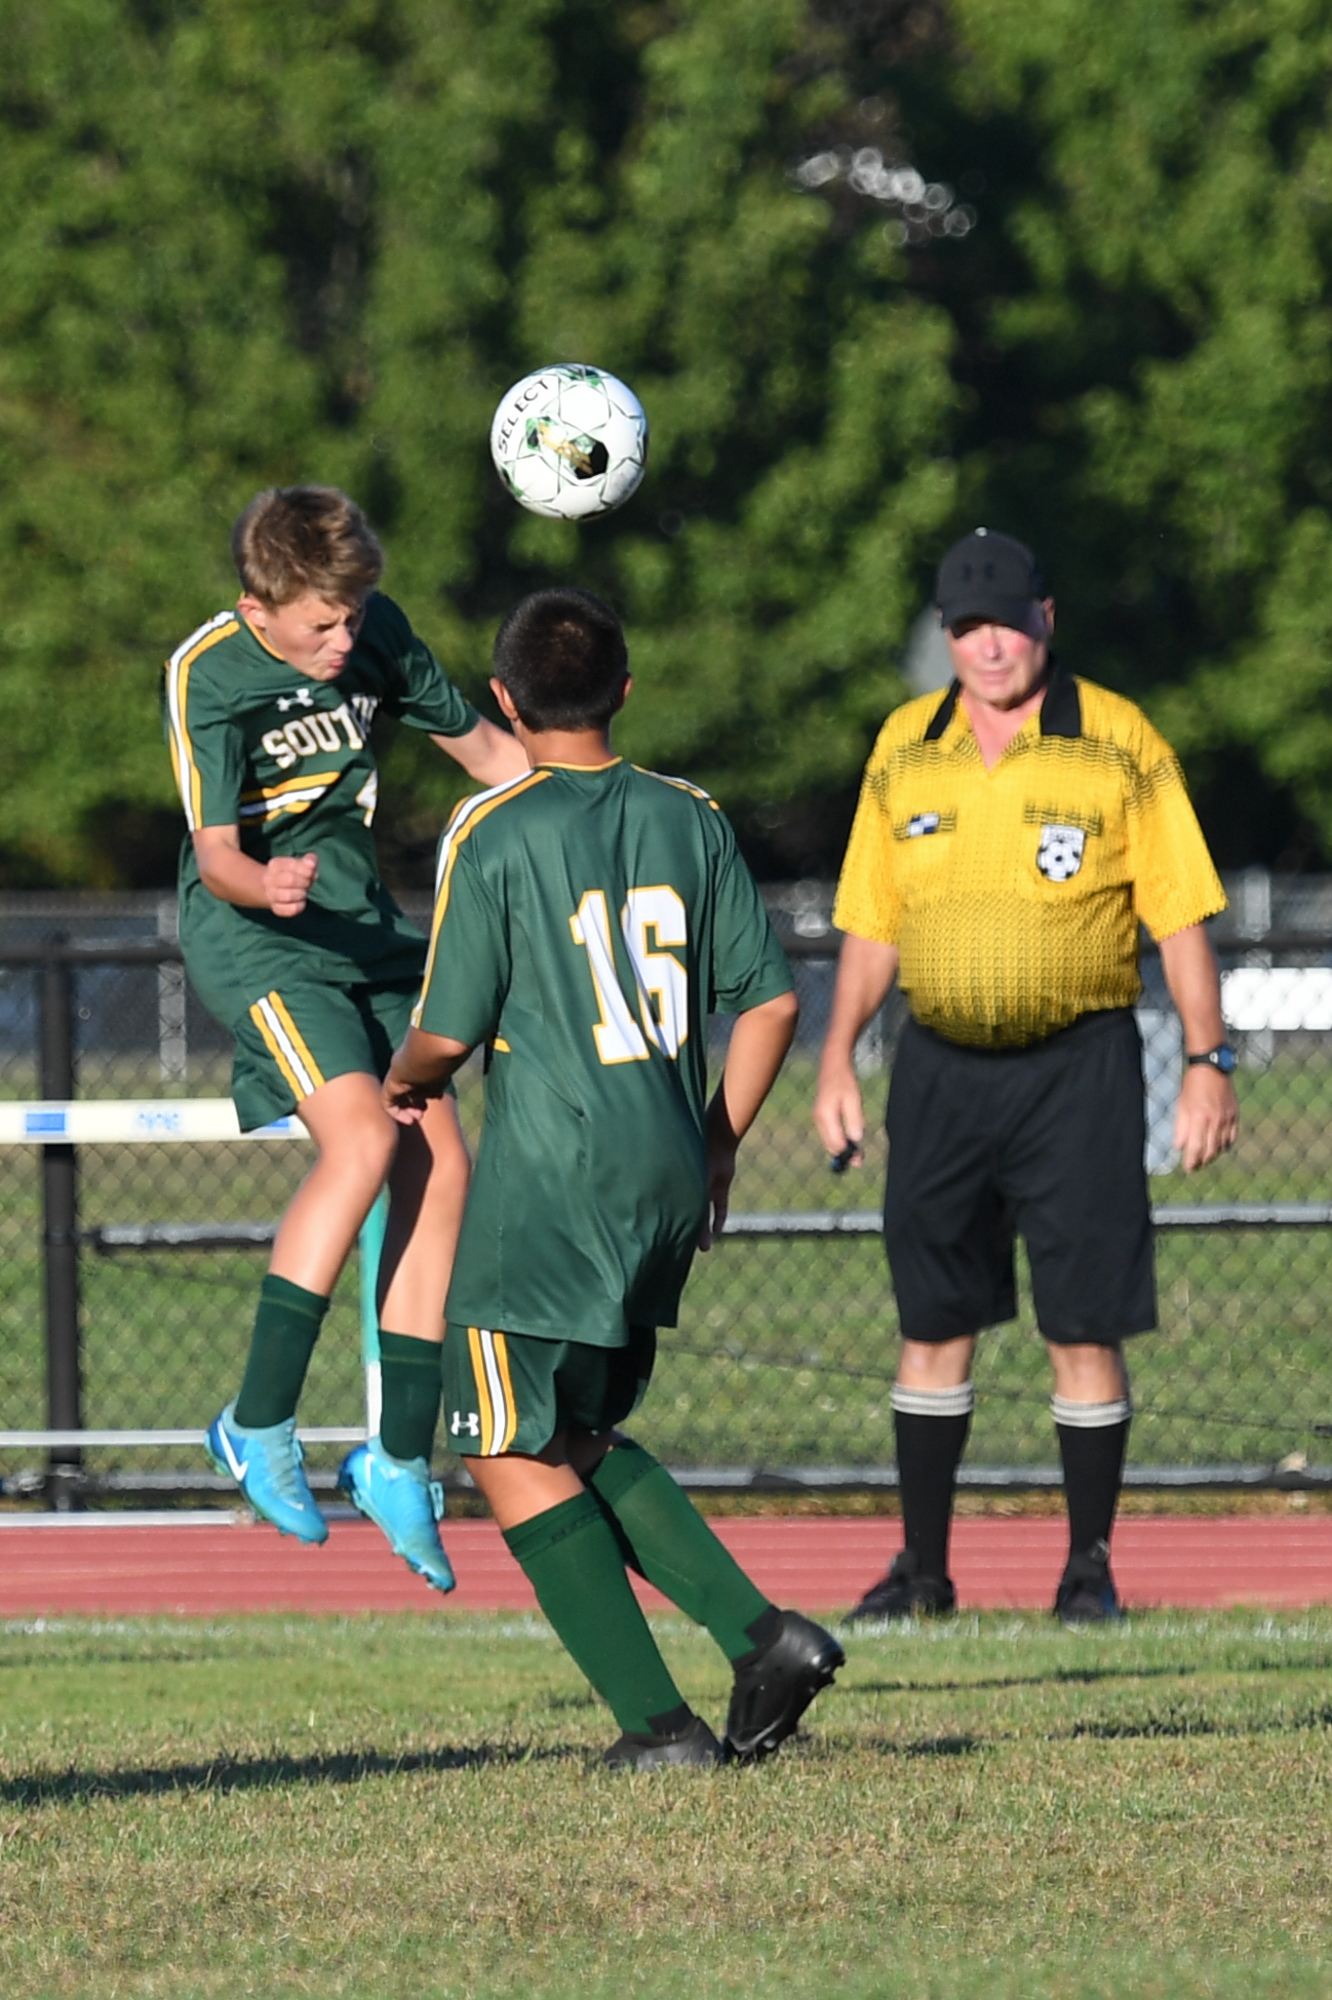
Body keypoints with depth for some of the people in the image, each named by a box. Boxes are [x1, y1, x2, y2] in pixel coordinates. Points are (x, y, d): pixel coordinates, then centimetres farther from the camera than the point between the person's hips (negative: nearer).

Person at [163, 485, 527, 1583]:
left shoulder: (379, 634, -2)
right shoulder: (207, 674, -18)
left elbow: (481, 747, 14)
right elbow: (217, 854, -20)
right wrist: (264, 886, -43)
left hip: (364, 925, 6)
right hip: (257, 940, -6)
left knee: (439, 1166, -4)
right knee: (363, 1138, -25)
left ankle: (401, 1459, 6)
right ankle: (259, 1426, -16)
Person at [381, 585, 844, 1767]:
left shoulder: (492, 834, -9)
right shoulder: (688, 820, 6)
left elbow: (449, 1034, -8)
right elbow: (770, 1003, 8)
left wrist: (407, 1081, 15)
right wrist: (717, 1148, 20)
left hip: (548, 1182, -6)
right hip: (668, 1183, 6)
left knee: (515, 1457, 2)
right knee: (583, 1440, 21)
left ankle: (656, 1720, -6)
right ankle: (762, 1634, 5)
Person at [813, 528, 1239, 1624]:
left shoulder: (1121, 745, -2)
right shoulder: (904, 749, 8)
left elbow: (1180, 915, -1)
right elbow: (872, 924, 14)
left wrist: (1210, 1062, -7)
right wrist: (838, 1058, 6)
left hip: (1076, 1067, -3)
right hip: (941, 1068, 3)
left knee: (1085, 1328, -3)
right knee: (933, 1325, 6)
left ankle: (1090, 1565, 6)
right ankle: (922, 1567, 14)